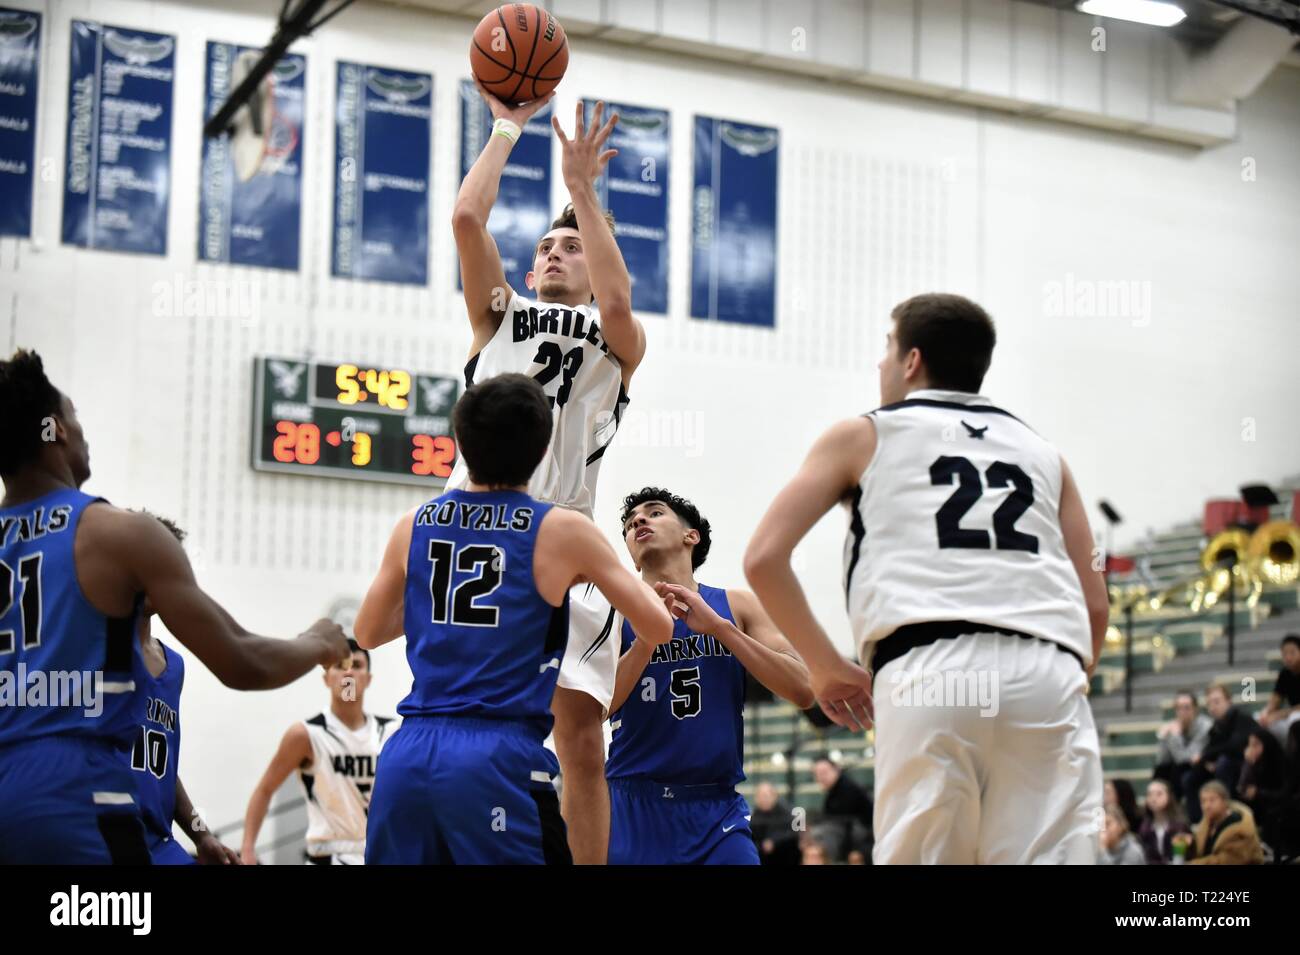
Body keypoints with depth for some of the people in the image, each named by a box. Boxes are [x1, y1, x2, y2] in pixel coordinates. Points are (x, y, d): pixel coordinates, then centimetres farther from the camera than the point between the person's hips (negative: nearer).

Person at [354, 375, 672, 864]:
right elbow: (658, 629, 5)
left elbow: (369, 633, 25)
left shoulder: (415, 525, 11)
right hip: (498, 757, -4)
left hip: (407, 754, 5)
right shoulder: (562, 530, 0)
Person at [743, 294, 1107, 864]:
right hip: (1046, 672, 3)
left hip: (929, 670, -3)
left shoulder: (861, 437, 19)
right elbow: (1094, 606, 21)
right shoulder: (1041, 453, 28)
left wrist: (826, 668, 18)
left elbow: (764, 559, 10)